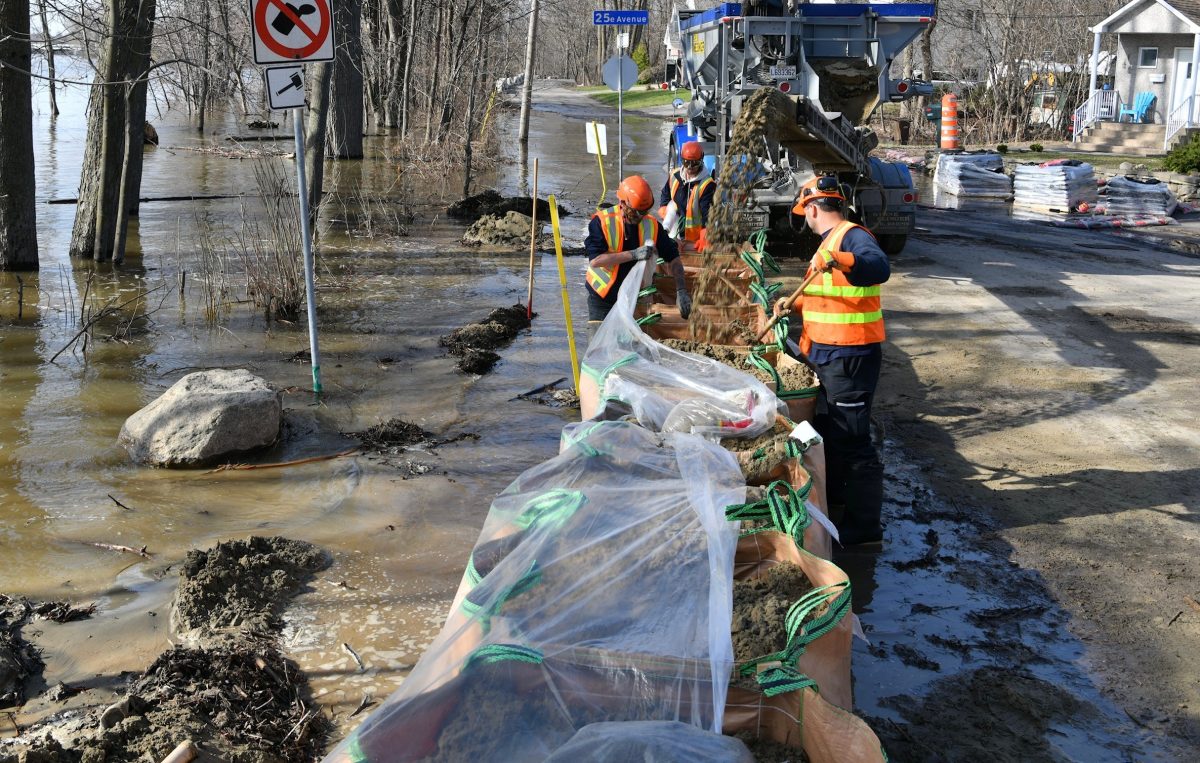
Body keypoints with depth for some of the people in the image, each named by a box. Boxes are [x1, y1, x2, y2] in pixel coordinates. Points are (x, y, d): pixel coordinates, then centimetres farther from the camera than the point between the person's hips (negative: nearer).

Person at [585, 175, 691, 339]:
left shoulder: (651, 225, -1)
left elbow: (673, 258, 4)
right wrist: (633, 254, -28)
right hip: (602, 299, -3)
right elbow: (594, 260, -24)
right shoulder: (602, 221, -13)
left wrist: (681, 290, -9)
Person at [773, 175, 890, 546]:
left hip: (851, 358, -11)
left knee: (851, 439, -7)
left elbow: (880, 267, -38)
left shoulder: (851, 236, -16)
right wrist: (796, 304, 24)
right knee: (826, 429, 24)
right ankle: (833, 493, 41)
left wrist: (837, 260, -52)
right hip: (829, 356, 11)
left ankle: (865, 524, 0)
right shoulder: (831, 240, 17)